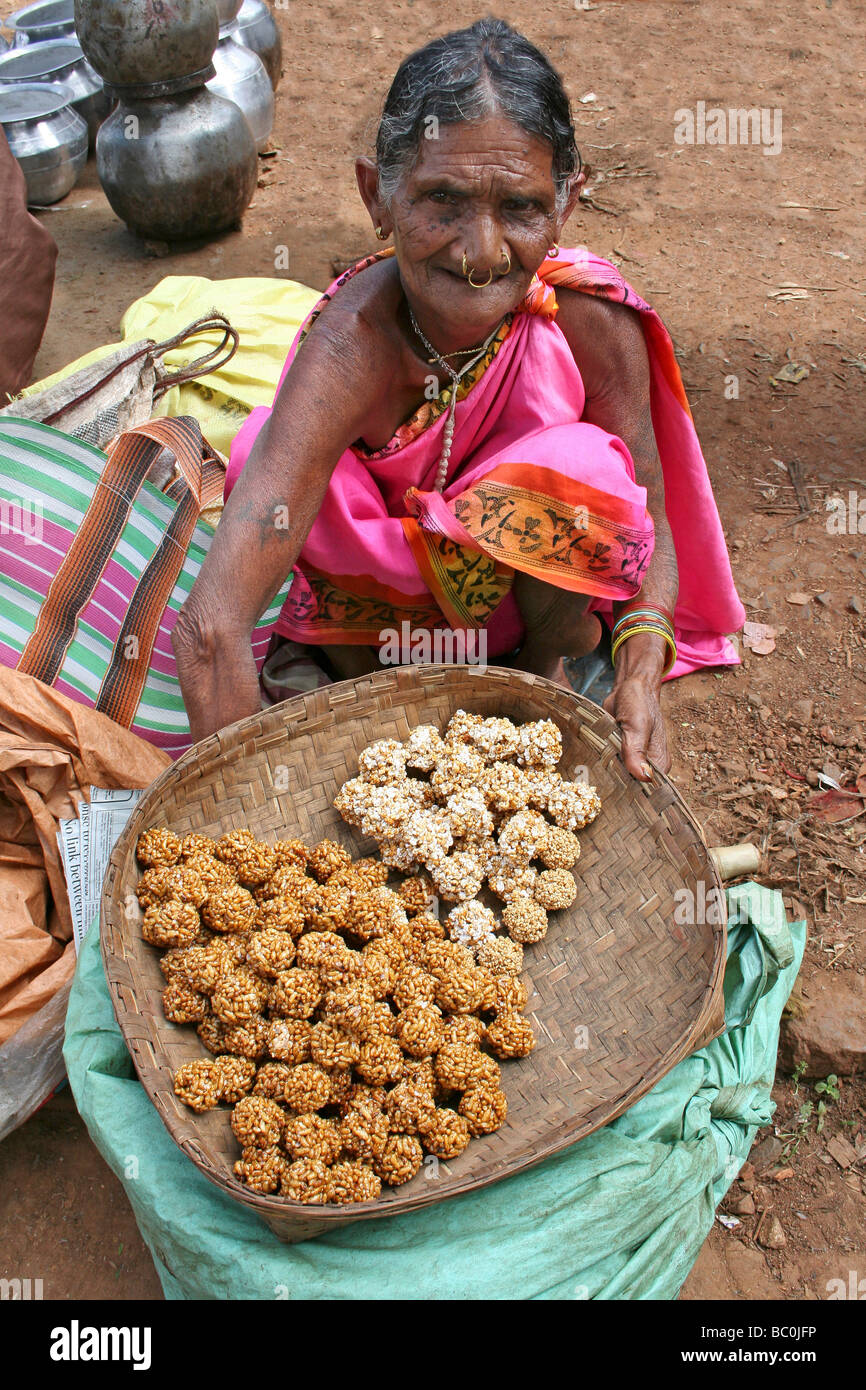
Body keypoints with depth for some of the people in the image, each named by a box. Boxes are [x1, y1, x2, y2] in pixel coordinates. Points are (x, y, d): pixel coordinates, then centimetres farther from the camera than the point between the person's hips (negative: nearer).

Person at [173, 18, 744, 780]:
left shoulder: (592, 319, -27)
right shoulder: (354, 344, -35)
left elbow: (648, 523, -16)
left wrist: (641, 673, -35)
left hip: (530, 573, 1)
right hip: (386, 581, 0)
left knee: (579, 465, -31)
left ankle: (546, 667, -1)